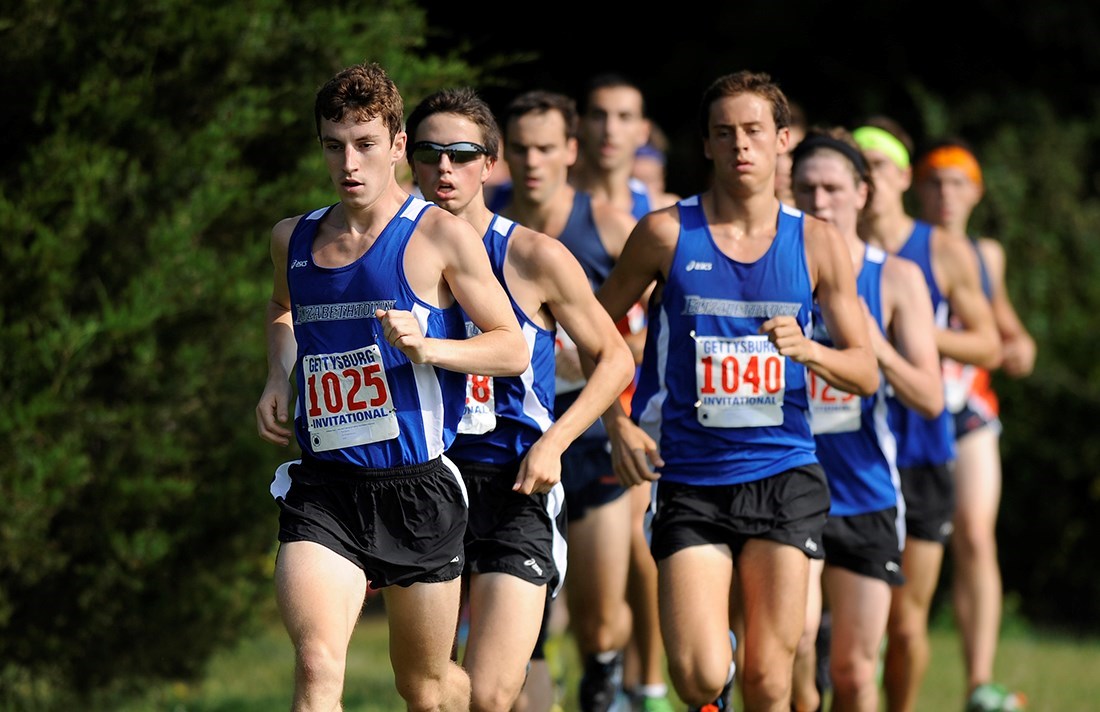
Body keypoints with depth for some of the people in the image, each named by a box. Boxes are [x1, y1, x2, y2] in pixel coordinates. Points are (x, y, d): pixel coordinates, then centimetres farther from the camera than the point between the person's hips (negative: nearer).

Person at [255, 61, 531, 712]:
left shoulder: (441, 236, -5)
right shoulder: (294, 240, 10)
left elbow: (514, 348, -3)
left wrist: (427, 346, -20)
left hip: (418, 488, -2)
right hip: (322, 490, 2)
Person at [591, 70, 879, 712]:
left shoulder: (817, 243, 4)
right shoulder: (667, 233, -1)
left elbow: (866, 374, 7)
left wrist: (807, 350, -13)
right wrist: (618, 423, -3)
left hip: (784, 478, 1)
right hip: (690, 483, -1)